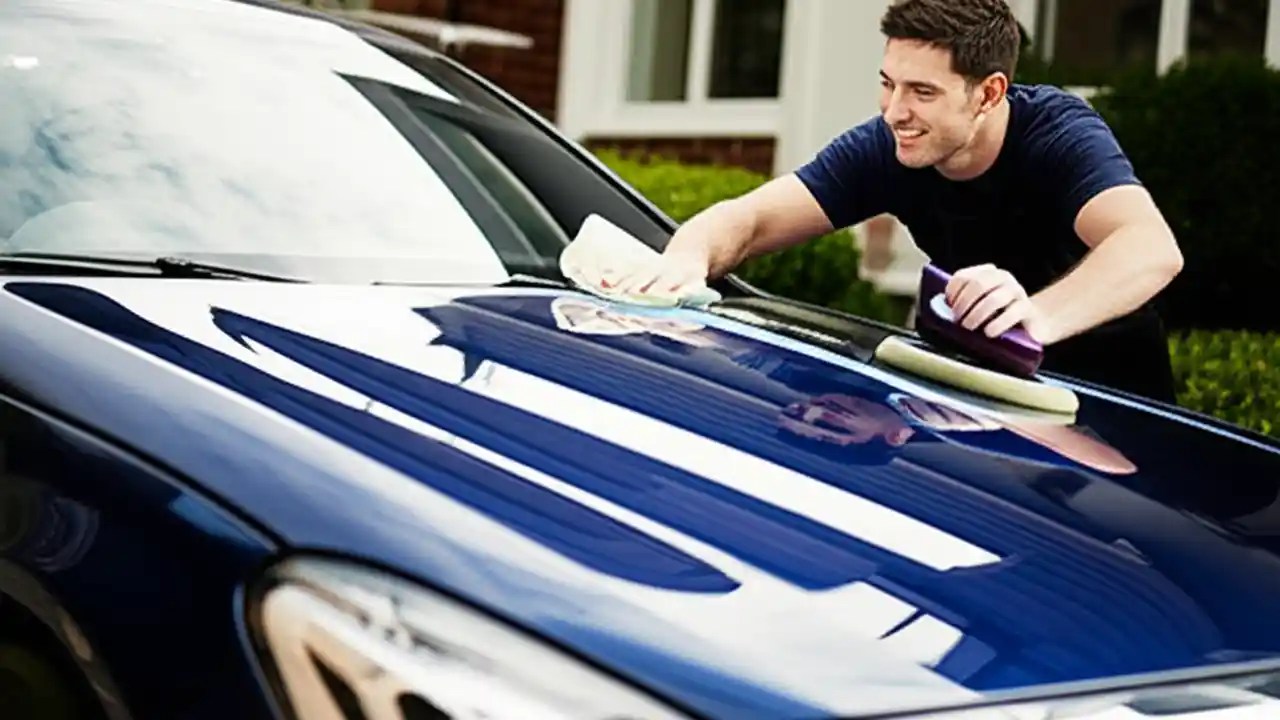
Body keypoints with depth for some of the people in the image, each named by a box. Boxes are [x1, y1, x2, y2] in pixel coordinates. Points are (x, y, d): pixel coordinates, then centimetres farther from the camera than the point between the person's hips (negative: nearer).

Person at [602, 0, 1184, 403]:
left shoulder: (1059, 135, -31)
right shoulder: (884, 148, -20)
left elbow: (1153, 249, -49)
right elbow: (750, 219, -26)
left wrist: (1037, 317, -69)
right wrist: (686, 258, -51)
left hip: (1104, 380, -2)